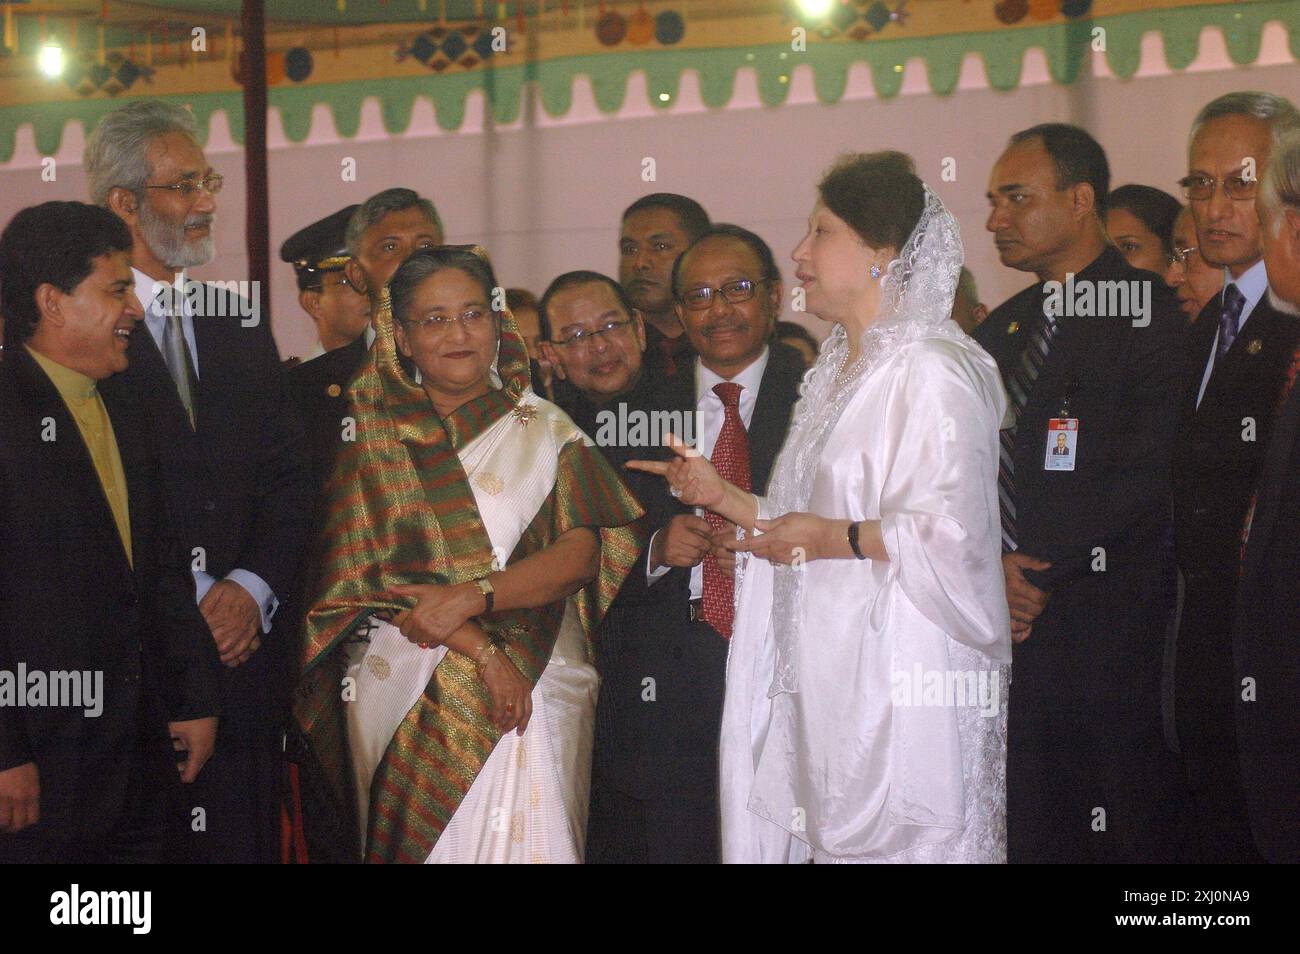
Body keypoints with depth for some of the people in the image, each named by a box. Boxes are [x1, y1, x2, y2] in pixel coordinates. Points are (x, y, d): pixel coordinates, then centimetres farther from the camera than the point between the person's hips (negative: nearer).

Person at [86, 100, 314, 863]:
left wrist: (254, 587, -4)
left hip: (243, 643, 5)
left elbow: (289, 476, 12)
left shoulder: (242, 323, 16)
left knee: (246, 839, 5)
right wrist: (188, 609, -11)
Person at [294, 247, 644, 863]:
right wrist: (482, 651, -13)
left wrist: (472, 596, -17)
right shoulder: (372, 435, 6)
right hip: (406, 691, -1)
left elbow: (581, 551, -2)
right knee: (427, 839, -2)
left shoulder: (544, 429, 10)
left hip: (538, 684, 1)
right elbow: (364, 570, -3)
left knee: (529, 839, -7)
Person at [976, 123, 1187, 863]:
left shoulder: (1152, 312, -5)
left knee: (1132, 837, -1)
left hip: (1114, 632, -6)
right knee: (1031, 836, 8)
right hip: (1017, 627, 6)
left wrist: (1038, 567, -13)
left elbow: (1145, 468, -15)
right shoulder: (1002, 330, 18)